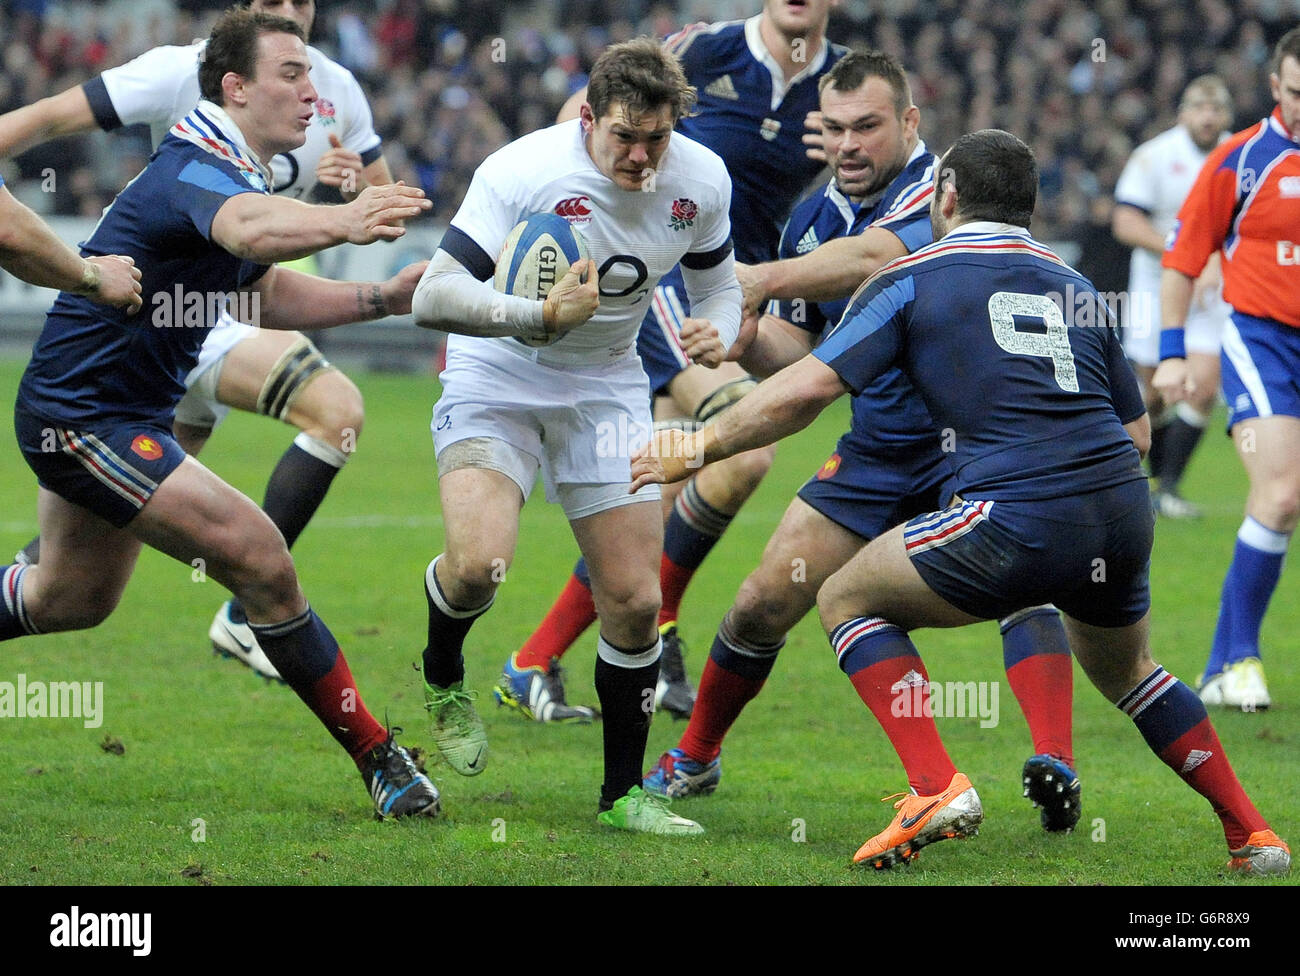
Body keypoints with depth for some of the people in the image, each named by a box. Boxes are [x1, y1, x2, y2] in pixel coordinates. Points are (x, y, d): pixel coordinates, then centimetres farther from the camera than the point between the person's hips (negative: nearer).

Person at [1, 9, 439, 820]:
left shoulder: (234, 172, 9)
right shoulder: (195, 172, -24)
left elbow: (262, 292, 18)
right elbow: (246, 228, -48)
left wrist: (380, 297, 3)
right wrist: (338, 223, -69)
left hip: (95, 415, 11)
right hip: (83, 416, -11)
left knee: (72, 600, 30)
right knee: (260, 560, -18)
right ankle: (377, 758, -13)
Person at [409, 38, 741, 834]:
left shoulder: (702, 180, -10)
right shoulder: (521, 172, -25)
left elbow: (716, 283, 9)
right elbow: (432, 298, -28)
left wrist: (718, 335, -15)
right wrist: (540, 316, -42)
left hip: (607, 388, 4)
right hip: (497, 378, -4)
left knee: (636, 601, -3)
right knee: (479, 564, -26)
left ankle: (624, 793, 14)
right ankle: (444, 678, 10)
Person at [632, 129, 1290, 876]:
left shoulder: (916, 277, 7)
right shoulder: (1076, 288, 22)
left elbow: (806, 389, 0)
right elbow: (1137, 430, 23)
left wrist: (699, 449, 11)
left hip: (1021, 520, -6)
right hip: (1125, 514, 6)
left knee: (848, 599, 14)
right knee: (1123, 668, 33)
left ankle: (939, 787, -2)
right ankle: (1253, 835, 29)